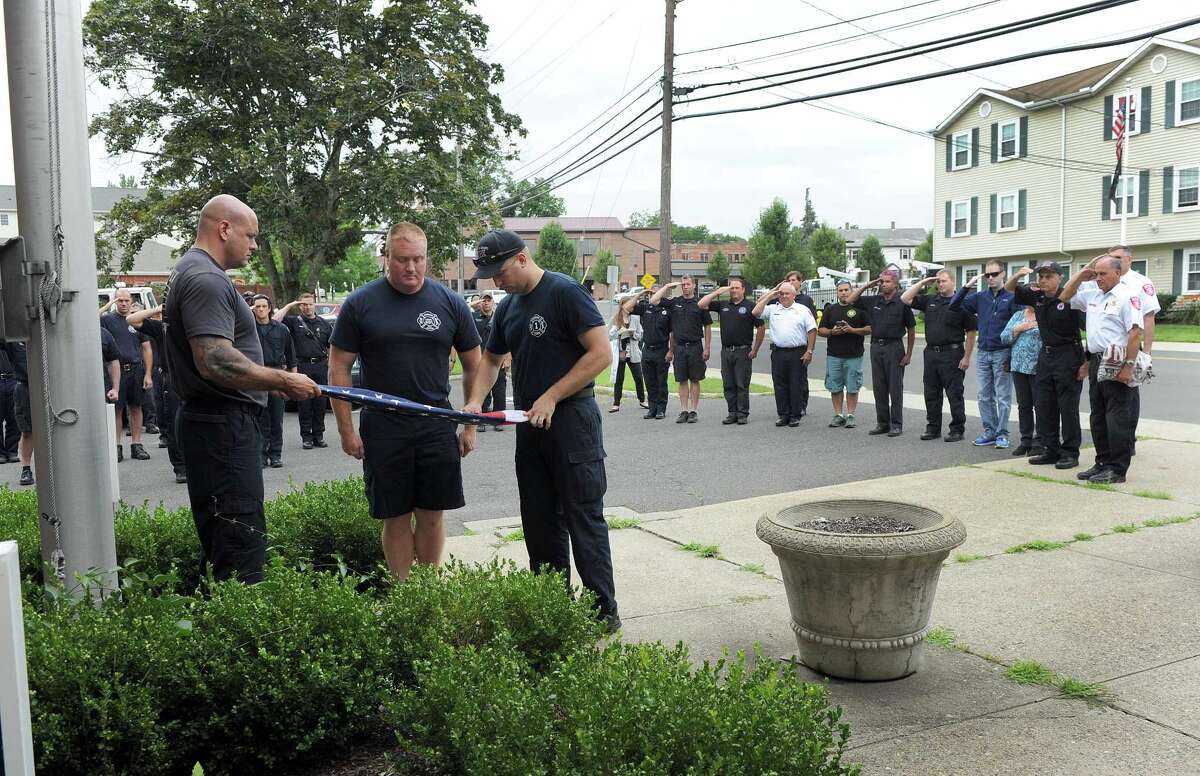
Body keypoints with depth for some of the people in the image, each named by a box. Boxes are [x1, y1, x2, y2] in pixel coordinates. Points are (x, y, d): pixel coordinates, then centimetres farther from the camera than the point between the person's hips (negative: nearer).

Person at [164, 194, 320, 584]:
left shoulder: (190, 272, 19)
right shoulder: (207, 280, -16)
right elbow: (215, 362, -26)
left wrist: (272, 379, 24)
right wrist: (283, 381, -19)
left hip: (205, 418, 11)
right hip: (223, 424, -11)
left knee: (217, 536, 17)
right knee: (241, 540, -9)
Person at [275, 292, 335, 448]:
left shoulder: (324, 324, 13)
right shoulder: (294, 322, 8)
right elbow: (275, 320, -8)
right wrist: (289, 306, -4)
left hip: (321, 366, 2)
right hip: (302, 366, -2)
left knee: (320, 403, 3)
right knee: (304, 403, -1)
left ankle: (318, 436, 11)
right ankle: (306, 437, 5)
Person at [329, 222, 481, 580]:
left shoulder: (450, 303, 3)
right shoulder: (360, 304, -1)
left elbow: (473, 366, 9)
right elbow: (339, 368, 2)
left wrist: (470, 425, 5)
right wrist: (347, 430, -3)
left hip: (437, 427, 1)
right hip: (383, 427, -1)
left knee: (431, 516, 6)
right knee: (396, 518, 5)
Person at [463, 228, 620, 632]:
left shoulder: (565, 292, -12)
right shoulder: (508, 307, 13)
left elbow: (601, 353, -18)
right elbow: (491, 359, 24)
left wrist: (551, 397, -18)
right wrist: (475, 400, 4)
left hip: (571, 418, -8)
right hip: (530, 422, 8)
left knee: (583, 518, -4)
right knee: (539, 521, 12)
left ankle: (604, 611, 5)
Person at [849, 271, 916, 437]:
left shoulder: (901, 303, -5)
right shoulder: (873, 301, 7)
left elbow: (911, 330, 0)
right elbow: (850, 300, 13)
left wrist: (908, 354, -4)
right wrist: (867, 285, 4)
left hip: (894, 347, -5)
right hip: (876, 347, 5)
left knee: (895, 388, 0)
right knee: (879, 388, 8)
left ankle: (896, 424, 6)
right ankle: (882, 423, 16)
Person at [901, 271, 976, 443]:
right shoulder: (929, 300, 11)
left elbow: (971, 332, -5)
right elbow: (905, 299, 8)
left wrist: (967, 357, -10)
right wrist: (922, 283, 3)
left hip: (951, 353, -5)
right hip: (931, 352, 6)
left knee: (954, 393, -1)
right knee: (931, 393, 10)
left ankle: (957, 429, 6)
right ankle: (933, 427, 19)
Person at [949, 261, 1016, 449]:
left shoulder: (1011, 297, -5)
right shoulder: (980, 297, 10)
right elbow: (955, 304, 7)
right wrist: (967, 285, -3)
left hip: (1002, 353, -5)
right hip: (983, 352, 5)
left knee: (1003, 397, 0)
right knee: (985, 396, 9)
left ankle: (1002, 434, 5)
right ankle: (989, 432, 17)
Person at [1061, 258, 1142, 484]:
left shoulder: (1126, 297, -10)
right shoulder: (1092, 295, 13)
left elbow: (1135, 333, -16)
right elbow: (1064, 297, 26)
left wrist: (1128, 366, -21)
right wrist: (1080, 276, 11)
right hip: (1096, 362, 8)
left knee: (1117, 418, -4)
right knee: (1098, 417, 13)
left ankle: (1117, 469, 1)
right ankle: (1102, 463, 22)